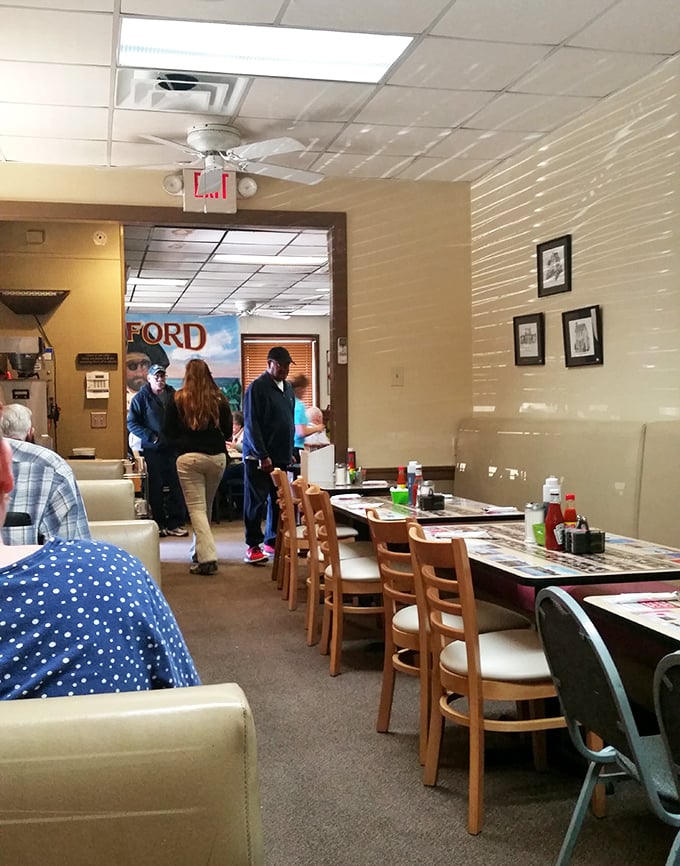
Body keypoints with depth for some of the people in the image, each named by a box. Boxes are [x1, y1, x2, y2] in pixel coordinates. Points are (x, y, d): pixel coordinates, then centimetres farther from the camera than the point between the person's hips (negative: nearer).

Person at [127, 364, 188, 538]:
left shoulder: (173, 395, 10)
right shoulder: (141, 397, -1)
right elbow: (132, 423, -4)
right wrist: (151, 437, -13)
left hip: (173, 447, 3)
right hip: (153, 449, -3)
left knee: (177, 485, 2)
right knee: (156, 486, 3)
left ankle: (175, 523, 10)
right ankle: (159, 524, 11)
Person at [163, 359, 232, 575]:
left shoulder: (178, 400, -3)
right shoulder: (219, 399, 3)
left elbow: (169, 432, 0)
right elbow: (228, 431, 11)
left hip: (189, 457, -3)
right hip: (217, 456, 3)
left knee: (196, 508, -4)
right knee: (207, 507, 17)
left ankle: (207, 558, -13)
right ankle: (199, 551, 29)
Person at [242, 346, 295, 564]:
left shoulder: (287, 387, 15)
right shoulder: (257, 388, -10)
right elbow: (251, 425, -14)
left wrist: (290, 451, 16)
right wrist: (262, 456, -18)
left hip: (281, 456, 7)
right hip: (259, 457, -7)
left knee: (278, 501, 10)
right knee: (256, 502, -3)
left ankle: (272, 542, 20)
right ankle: (253, 547, 3)